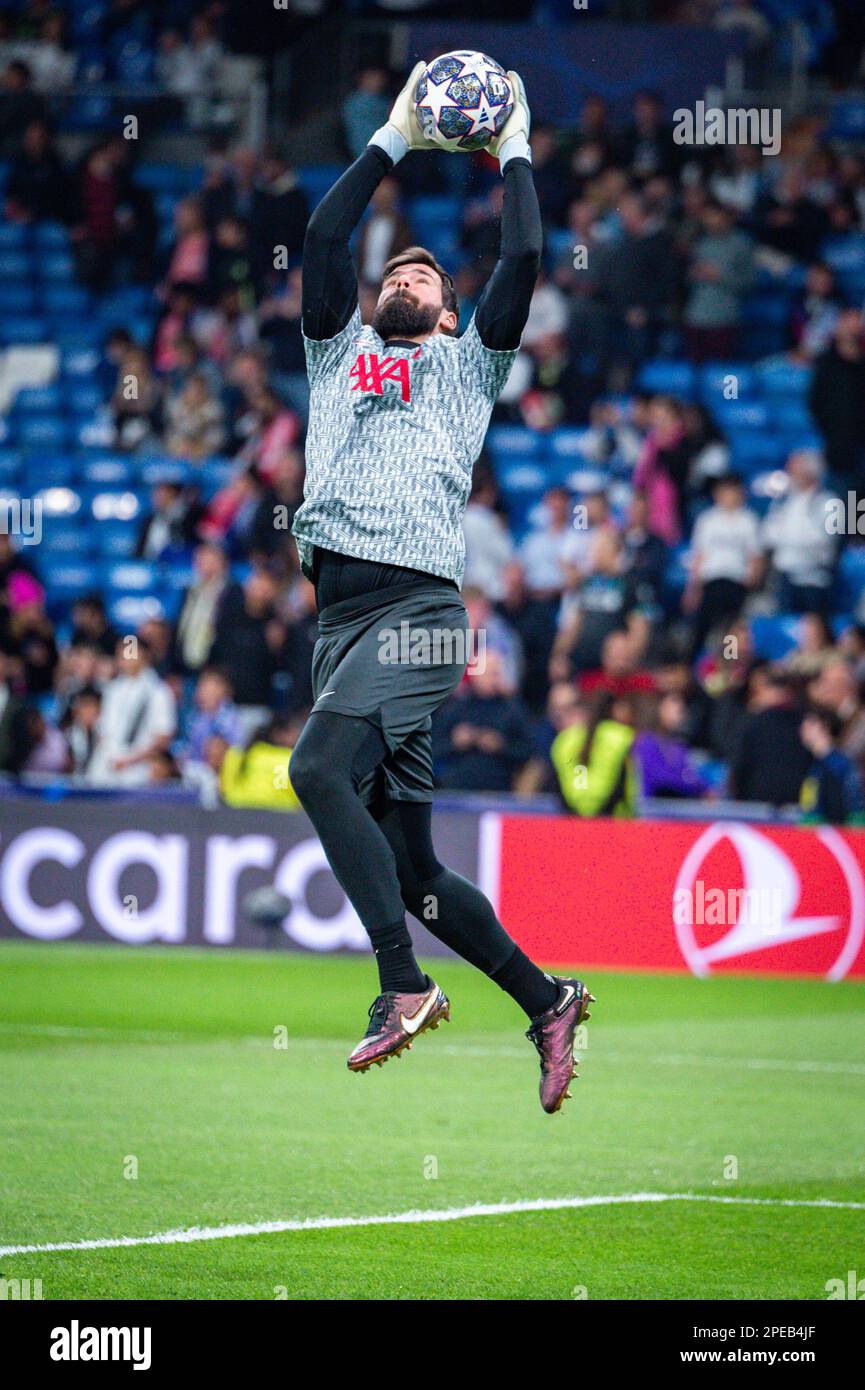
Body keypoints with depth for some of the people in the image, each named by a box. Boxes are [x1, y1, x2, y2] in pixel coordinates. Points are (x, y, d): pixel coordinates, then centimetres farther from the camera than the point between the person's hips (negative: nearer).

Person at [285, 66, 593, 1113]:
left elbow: (523, 259, 8)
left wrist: (514, 153, 20)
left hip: (418, 603, -5)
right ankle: (546, 1002, 16)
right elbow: (324, 238, 18)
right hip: (340, 611, 5)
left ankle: (404, 987, -27)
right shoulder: (339, 353, 27)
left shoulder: (467, 366, 18)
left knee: (319, 767, -29)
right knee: (409, 868, 3)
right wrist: (393, 142, 22)